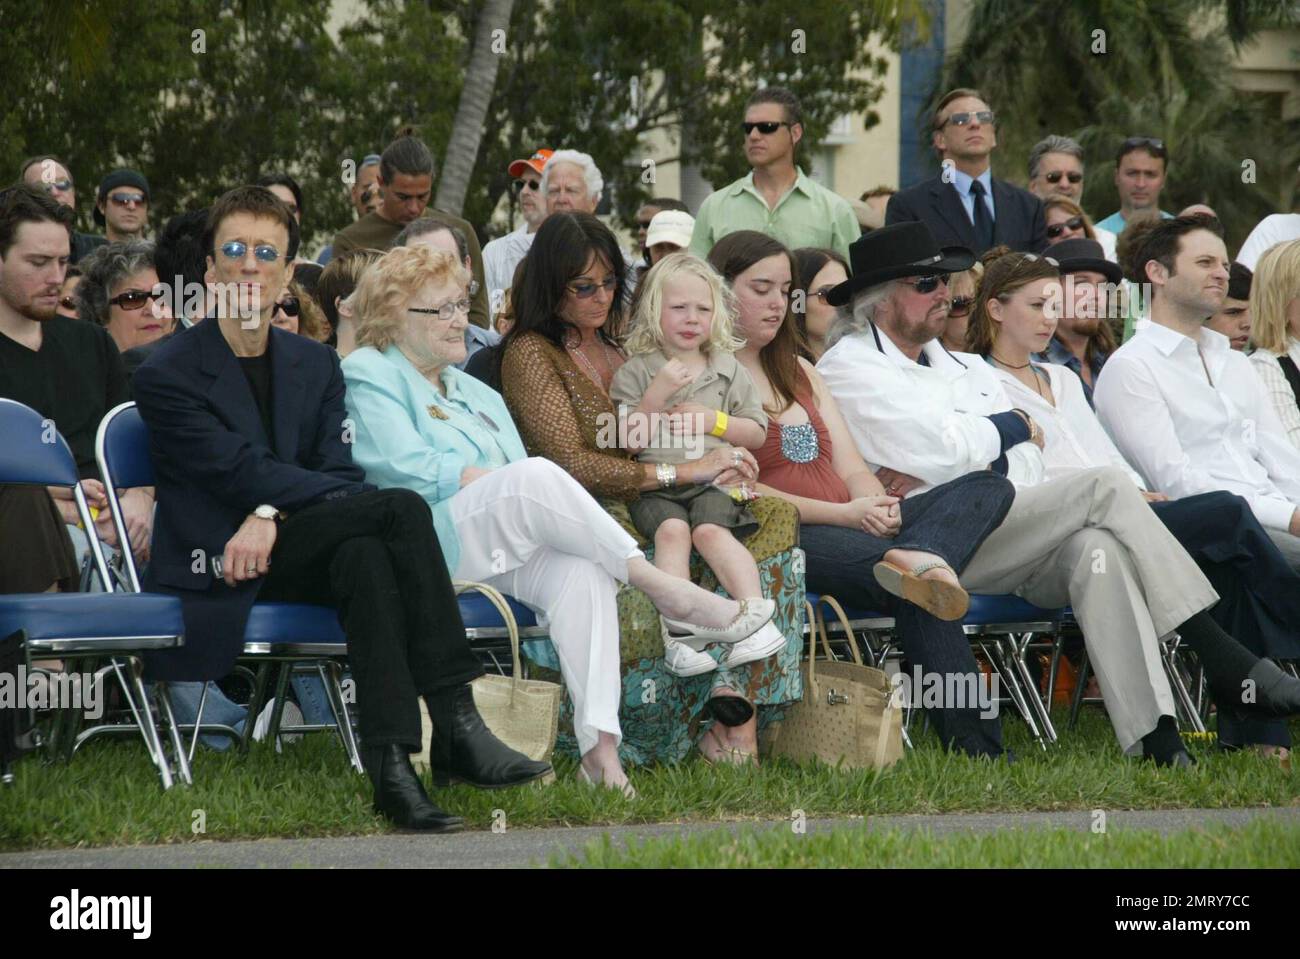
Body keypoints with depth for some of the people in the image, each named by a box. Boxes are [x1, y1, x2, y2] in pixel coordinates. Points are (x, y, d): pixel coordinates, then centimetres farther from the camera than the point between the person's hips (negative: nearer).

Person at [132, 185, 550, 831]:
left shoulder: (315, 366, 16)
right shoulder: (169, 374, -3)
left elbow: (338, 473, 3)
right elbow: (241, 473, -13)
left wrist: (270, 515, -18)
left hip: (295, 553, 5)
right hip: (216, 566, -5)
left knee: (364, 556, -33)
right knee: (401, 510, -26)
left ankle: (391, 763, -45)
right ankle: (455, 726, -34)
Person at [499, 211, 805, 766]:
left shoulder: (616, 346, 23)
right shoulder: (530, 354, 0)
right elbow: (571, 463, -12)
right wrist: (682, 472, -16)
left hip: (642, 513, 7)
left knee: (773, 514, -18)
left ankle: (732, 698, -29)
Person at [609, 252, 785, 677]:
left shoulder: (727, 368, 16)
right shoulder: (635, 371, 10)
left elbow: (756, 434, 17)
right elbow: (627, 442, 1)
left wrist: (713, 421, -1)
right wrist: (657, 394, -9)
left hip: (715, 479, 0)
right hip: (655, 485, 0)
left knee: (710, 530, -31)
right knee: (672, 530, -31)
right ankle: (677, 633, -41)